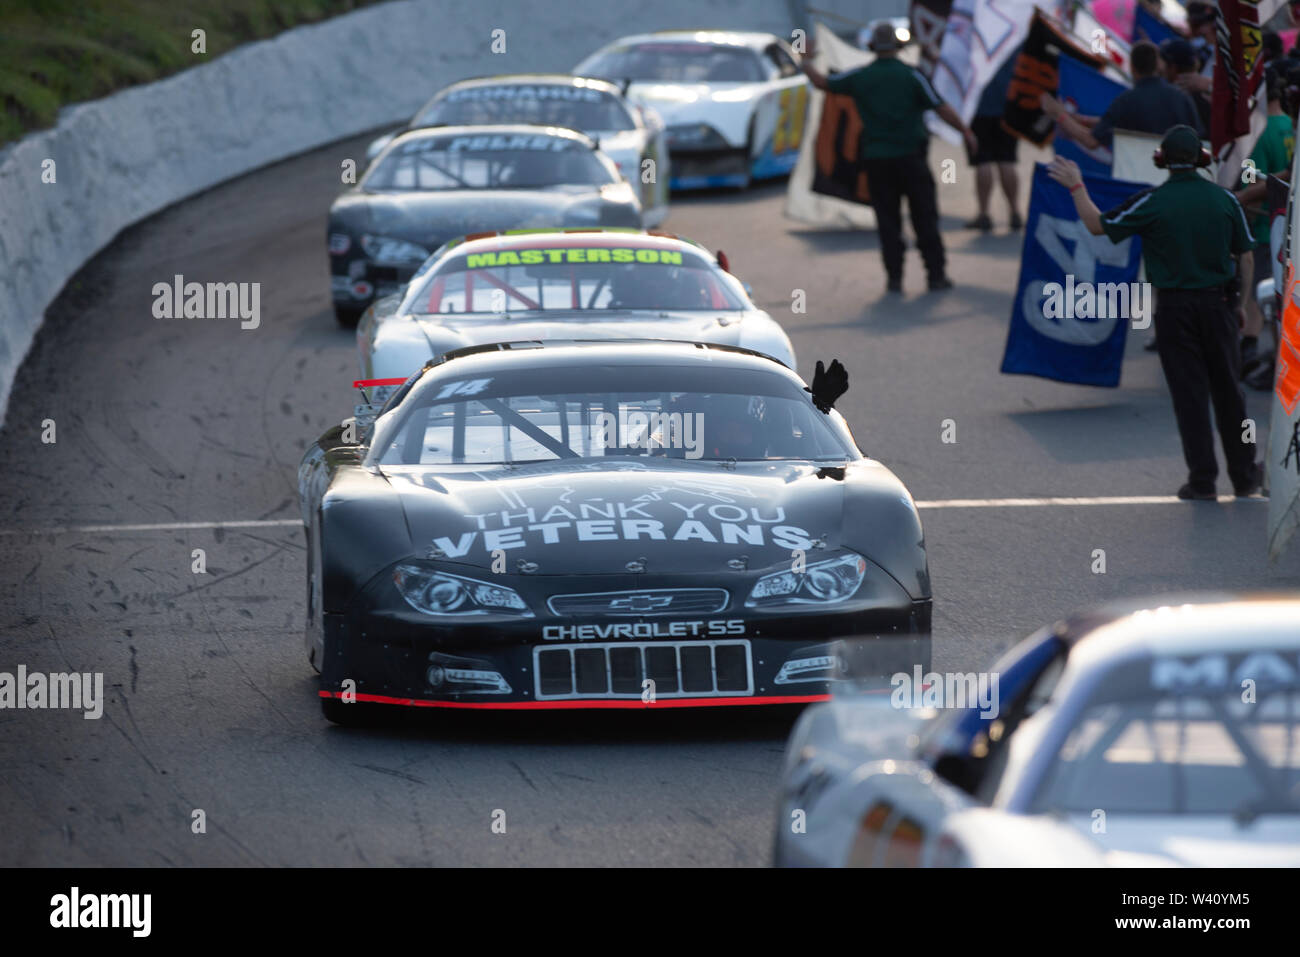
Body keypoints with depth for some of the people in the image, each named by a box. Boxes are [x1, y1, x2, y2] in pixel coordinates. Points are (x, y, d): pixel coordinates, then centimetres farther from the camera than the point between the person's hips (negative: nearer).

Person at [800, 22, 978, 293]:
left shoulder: (860, 77, -1)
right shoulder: (911, 76, -7)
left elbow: (822, 82, 9)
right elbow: (941, 108, -9)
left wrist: (806, 63, 28)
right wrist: (966, 132, 3)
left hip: (876, 159, 2)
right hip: (910, 156, -2)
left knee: (888, 220, 6)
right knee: (925, 219, 4)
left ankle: (895, 277, 2)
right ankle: (936, 274, 4)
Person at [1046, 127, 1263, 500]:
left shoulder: (1152, 202, -11)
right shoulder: (1224, 199, -2)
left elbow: (1098, 225, -4)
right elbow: (1244, 252, 4)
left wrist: (1075, 186, 8)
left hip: (1174, 307, -2)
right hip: (1217, 302, 2)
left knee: (1189, 393, 3)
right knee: (1228, 390, 12)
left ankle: (1202, 479, 3)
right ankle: (1244, 475, 19)